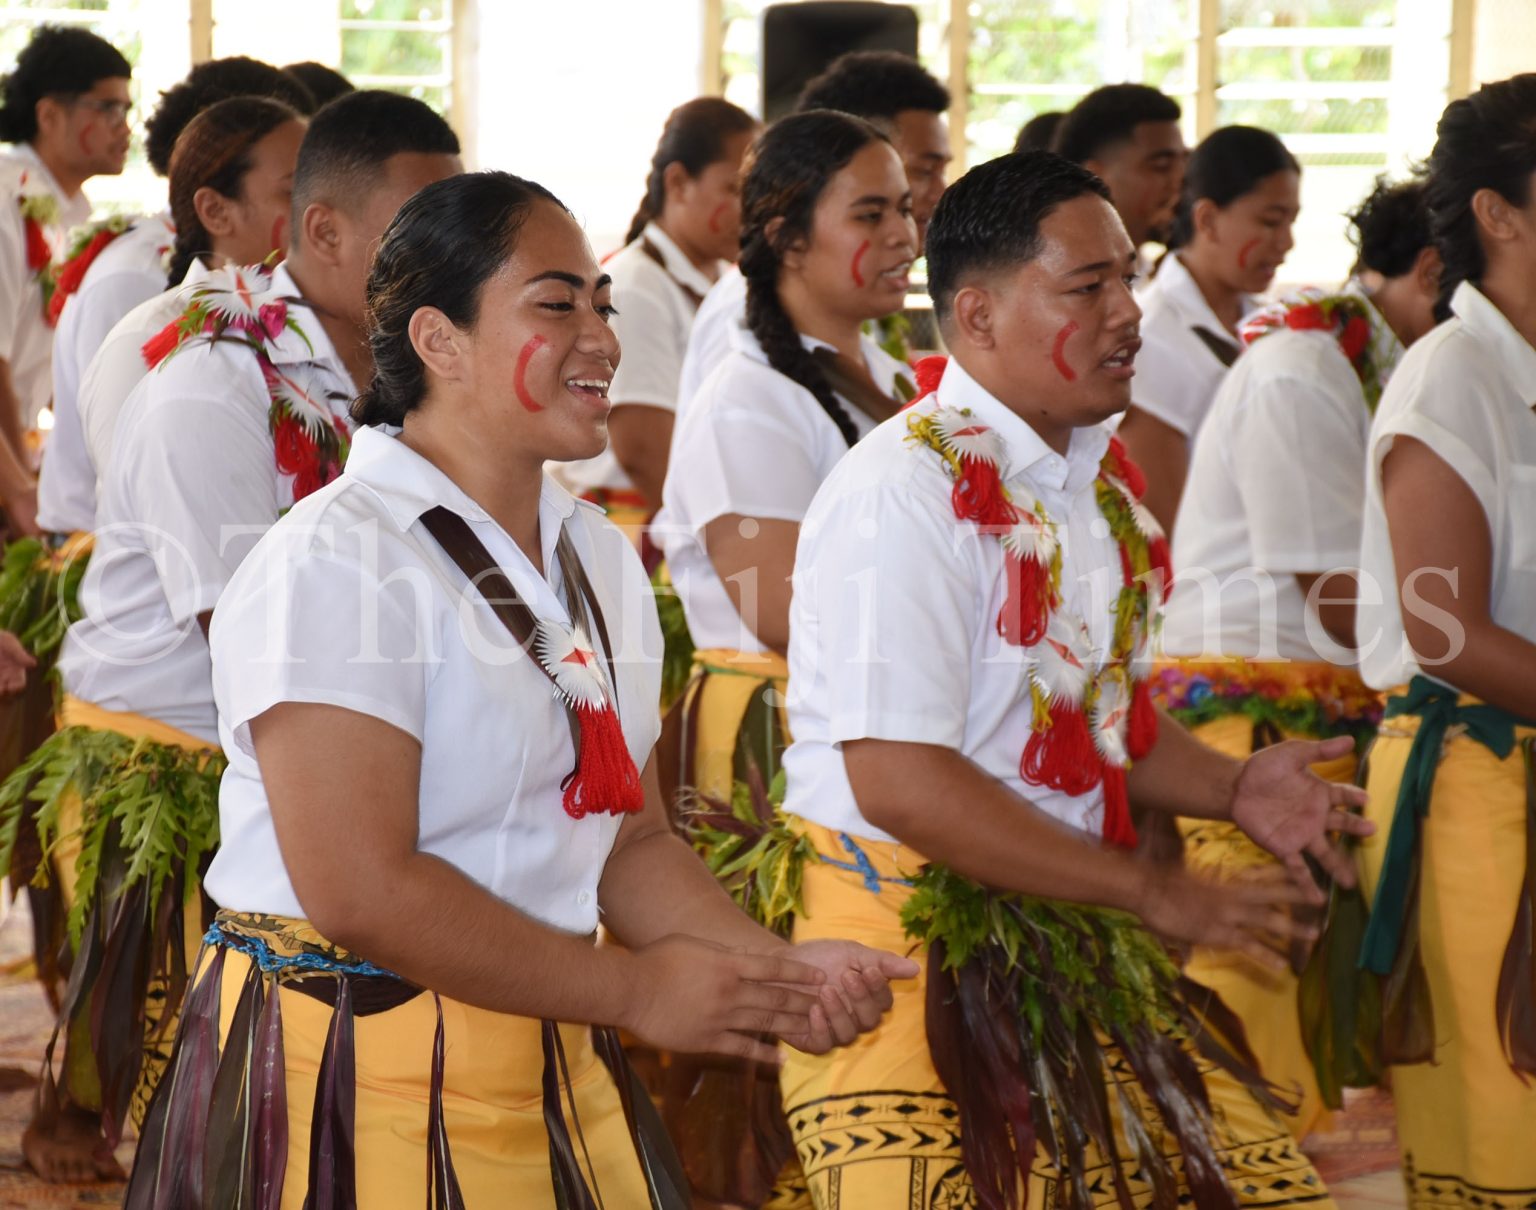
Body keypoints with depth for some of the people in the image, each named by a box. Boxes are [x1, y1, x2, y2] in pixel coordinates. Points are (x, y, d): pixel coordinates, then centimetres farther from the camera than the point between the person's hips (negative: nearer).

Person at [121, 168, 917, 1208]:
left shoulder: (599, 559, 10)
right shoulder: (336, 564, -15)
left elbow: (630, 841, 10)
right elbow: (360, 890, -22)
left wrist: (781, 970, -7)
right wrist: (640, 990, -16)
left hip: (553, 1076, 7)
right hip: (352, 1088, -7)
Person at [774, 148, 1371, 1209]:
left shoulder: (1098, 478, 11)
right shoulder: (905, 494, -18)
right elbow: (898, 782, -24)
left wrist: (1231, 787, 1)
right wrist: (1154, 893, -19)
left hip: (1068, 942, 8)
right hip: (909, 956, -8)